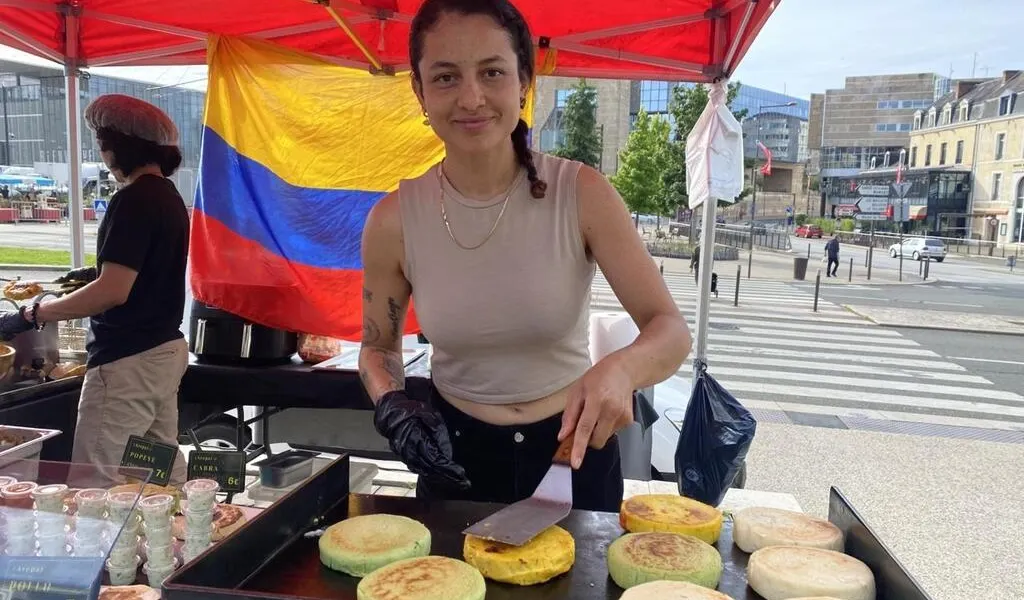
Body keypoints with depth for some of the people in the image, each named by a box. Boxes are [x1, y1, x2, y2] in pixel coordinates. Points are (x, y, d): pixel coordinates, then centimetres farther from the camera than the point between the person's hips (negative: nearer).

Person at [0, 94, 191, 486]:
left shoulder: (134, 199, -16)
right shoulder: (168, 195, 12)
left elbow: (114, 291, -22)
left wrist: (34, 316, -14)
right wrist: (99, 274, 23)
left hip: (128, 360, -10)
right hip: (165, 350, 10)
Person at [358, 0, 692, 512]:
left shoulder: (581, 194, -17)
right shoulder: (395, 220, -13)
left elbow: (671, 331, -17)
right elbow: (377, 346, 2)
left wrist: (620, 368, -38)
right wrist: (390, 404, -19)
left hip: (573, 442, 0)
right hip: (454, 451, 1)